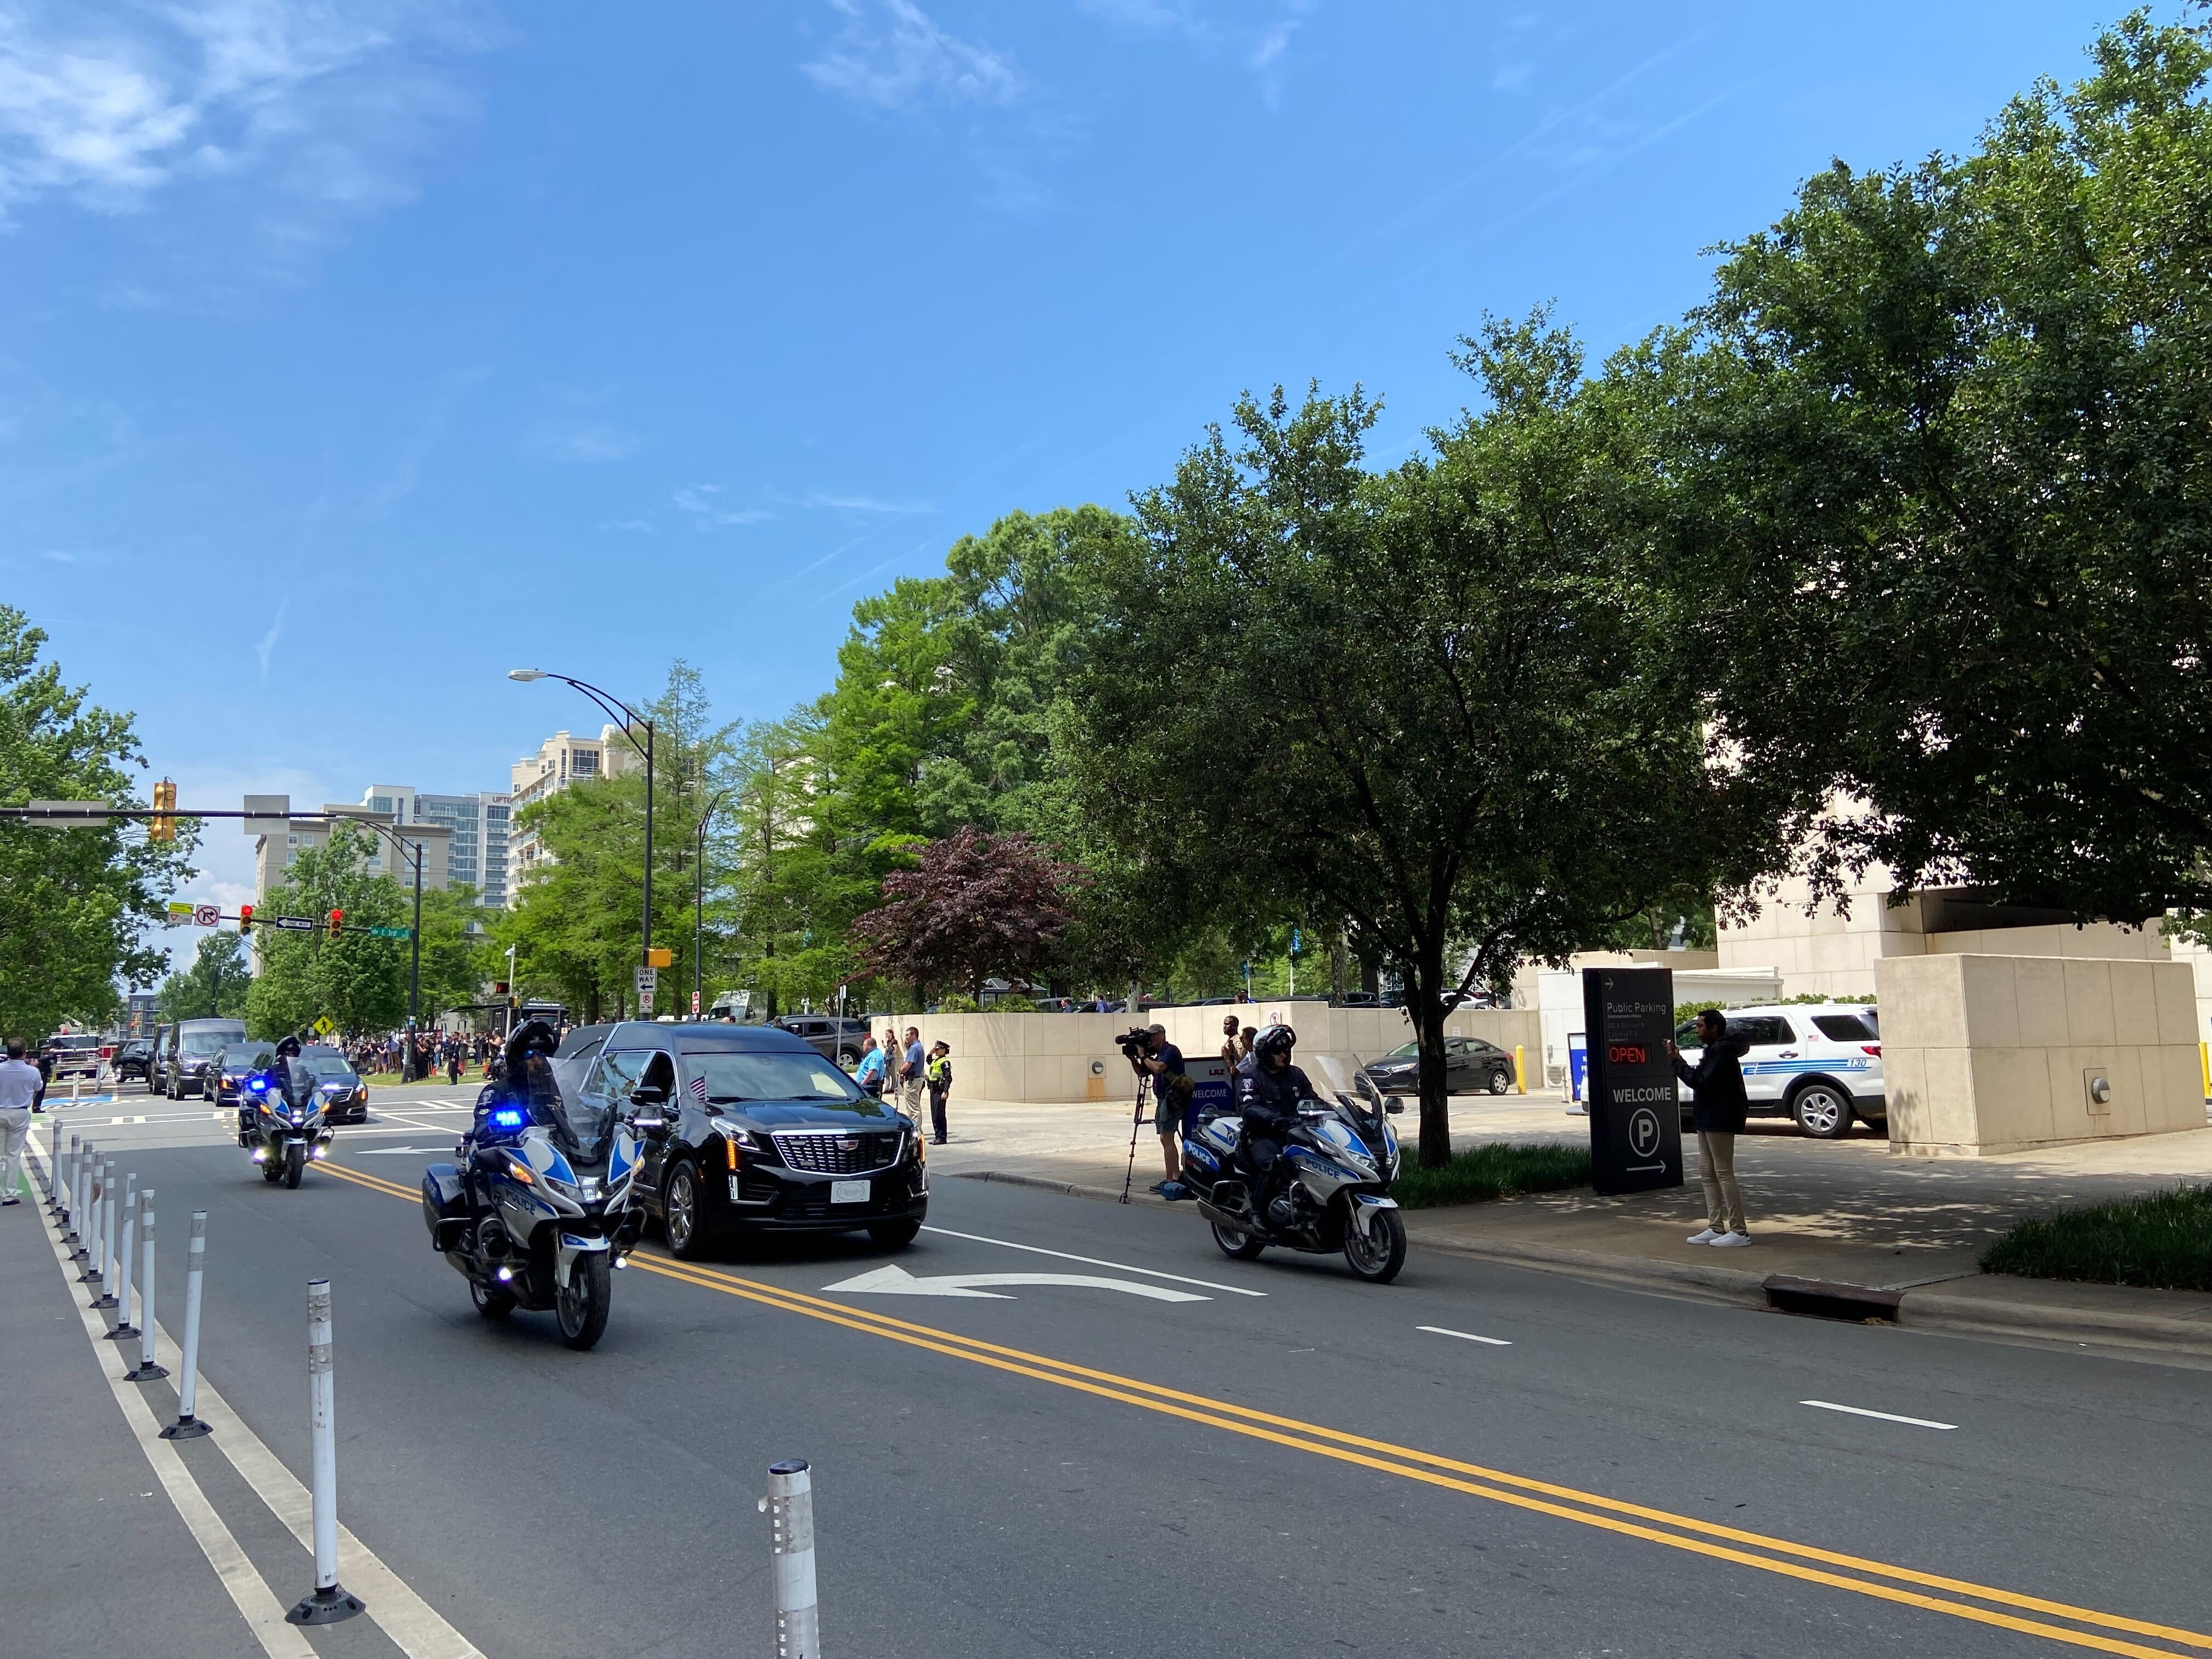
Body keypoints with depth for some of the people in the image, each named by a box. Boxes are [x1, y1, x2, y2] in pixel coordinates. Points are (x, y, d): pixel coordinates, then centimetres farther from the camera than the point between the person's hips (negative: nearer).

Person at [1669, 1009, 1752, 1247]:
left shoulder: (1722, 1051, -16)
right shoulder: (1714, 1049, 17)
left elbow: (1701, 1082, -23)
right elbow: (1701, 1078, 15)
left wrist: (1678, 1061, -15)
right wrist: (1678, 1060, 6)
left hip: (1720, 1119, -11)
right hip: (1709, 1118, 11)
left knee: (1724, 1173, -9)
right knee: (1707, 1173, 12)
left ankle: (1739, 1232, -6)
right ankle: (1716, 1227, 15)